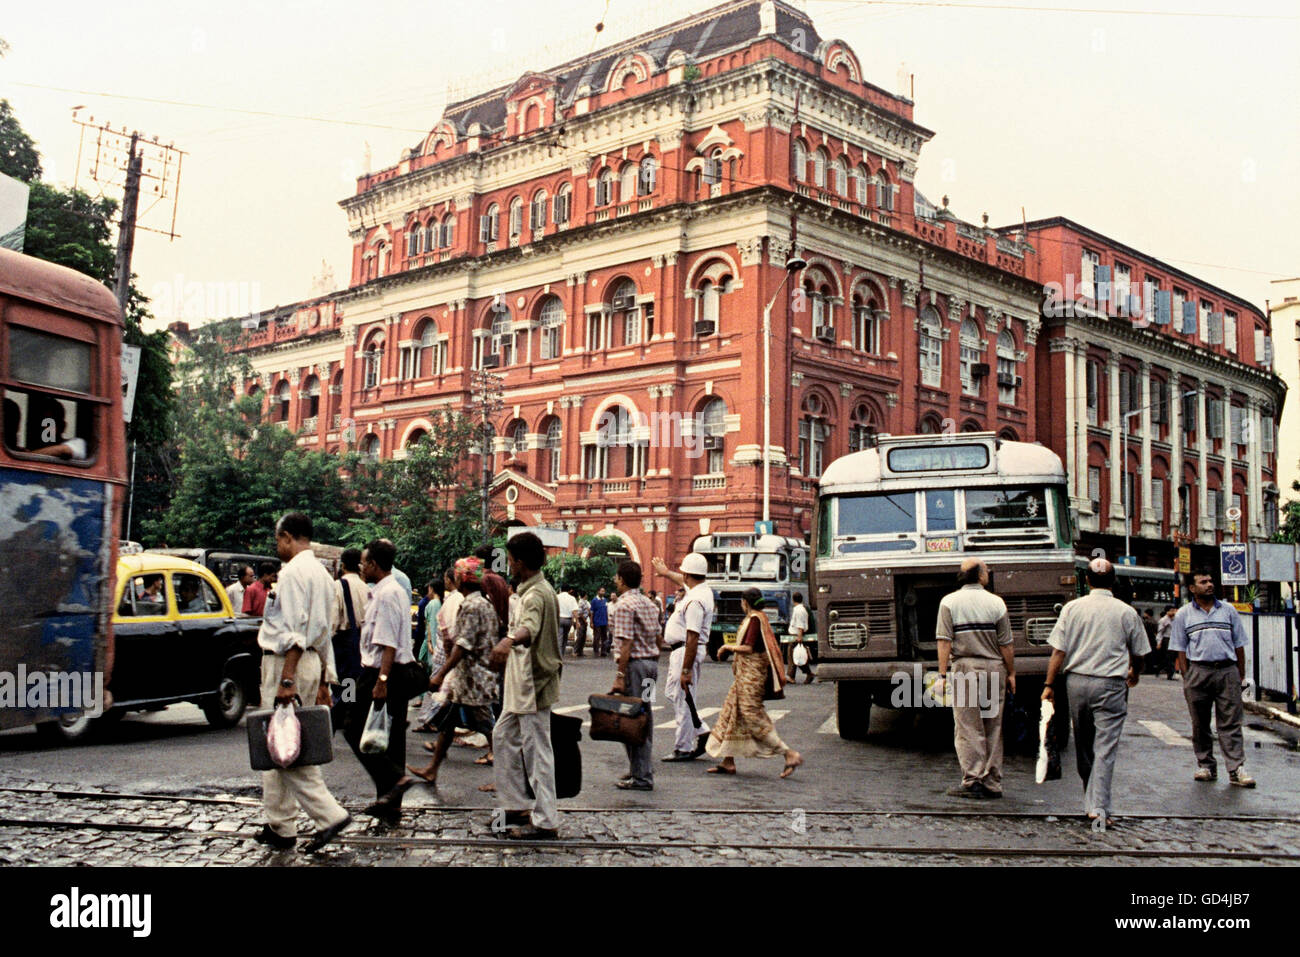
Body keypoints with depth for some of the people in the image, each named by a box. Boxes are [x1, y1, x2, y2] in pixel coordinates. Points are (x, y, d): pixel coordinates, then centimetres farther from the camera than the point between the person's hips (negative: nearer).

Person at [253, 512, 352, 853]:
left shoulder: (295, 570, -12)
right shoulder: (320, 572, 18)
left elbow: (296, 630, -21)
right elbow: (324, 633, 19)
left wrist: (286, 680, -24)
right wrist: (323, 682, 21)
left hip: (288, 662, -10)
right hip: (312, 663, 10)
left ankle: (329, 814, -10)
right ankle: (279, 825, 18)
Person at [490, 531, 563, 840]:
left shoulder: (535, 594, -20)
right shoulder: (540, 589, 13)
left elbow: (530, 628, -43)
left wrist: (509, 640, -63)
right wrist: (509, 646, 49)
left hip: (533, 682, -11)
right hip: (523, 682, 11)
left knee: (536, 751, -6)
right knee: (503, 736, 19)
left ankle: (547, 823, -1)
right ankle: (517, 806, 25)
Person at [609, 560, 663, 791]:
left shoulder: (624, 605, -12)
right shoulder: (650, 604, 14)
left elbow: (626, 644, -18)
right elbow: (658, 638, 16)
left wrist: (620, 676, -18)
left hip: (635, 663, -9)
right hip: (652, 661, 9)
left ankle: (641, 777, -3)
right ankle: (642, 769, 23)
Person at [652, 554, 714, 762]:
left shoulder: (695, 601, -23)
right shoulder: (702, 589, 8)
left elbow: (692, 639, -26)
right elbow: (683, 581, 34)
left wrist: (686, 670, -25)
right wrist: (666, 573, 51)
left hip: (686, 652, -11)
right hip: (679, 650, 11)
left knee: (682, 699, -3)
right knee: (672, 692, 18)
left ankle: (683, 749, 5)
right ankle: (701, 731, 19)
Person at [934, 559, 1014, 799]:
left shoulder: (949, 602, 0)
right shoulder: (996, 603, 3)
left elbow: (945, 641, -7)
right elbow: (1006, 644, 2)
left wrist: (942, 674, -5)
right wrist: (1011, 674, 11)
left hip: (964, 667, -2)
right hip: (994, 669, 2)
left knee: (968, 728, -1)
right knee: (993, 728, 8)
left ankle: (972, 781, -7)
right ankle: (993, 783, 11)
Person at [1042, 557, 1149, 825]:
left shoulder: (1072, 608, 1)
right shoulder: (1127, 612, 0)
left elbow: (1058, 652, -3)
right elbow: (1137, 655, 11)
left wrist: (1049, 684, 3)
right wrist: (1134, 675, 32)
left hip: (1077, 681, 2)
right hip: (1110, 684, -2)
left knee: (1083, 744, 15)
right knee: (1105, 746, -3)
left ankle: (1090, 800, 27)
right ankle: (1098, 805, -11)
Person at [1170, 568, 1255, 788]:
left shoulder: (1228, 611, 10)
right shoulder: (1183, 615, 7)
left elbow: (1239, 645, 12)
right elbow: (1180, 650, 7)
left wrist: (1241, 674, 7)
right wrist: (1186, 677, -1)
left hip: (1227, 671, 0)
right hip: (1198, 670, 0)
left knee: (1230, 722, -3)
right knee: (1200, 723, 5)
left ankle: (1236, 769, -5)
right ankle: (1205, 765, 16)